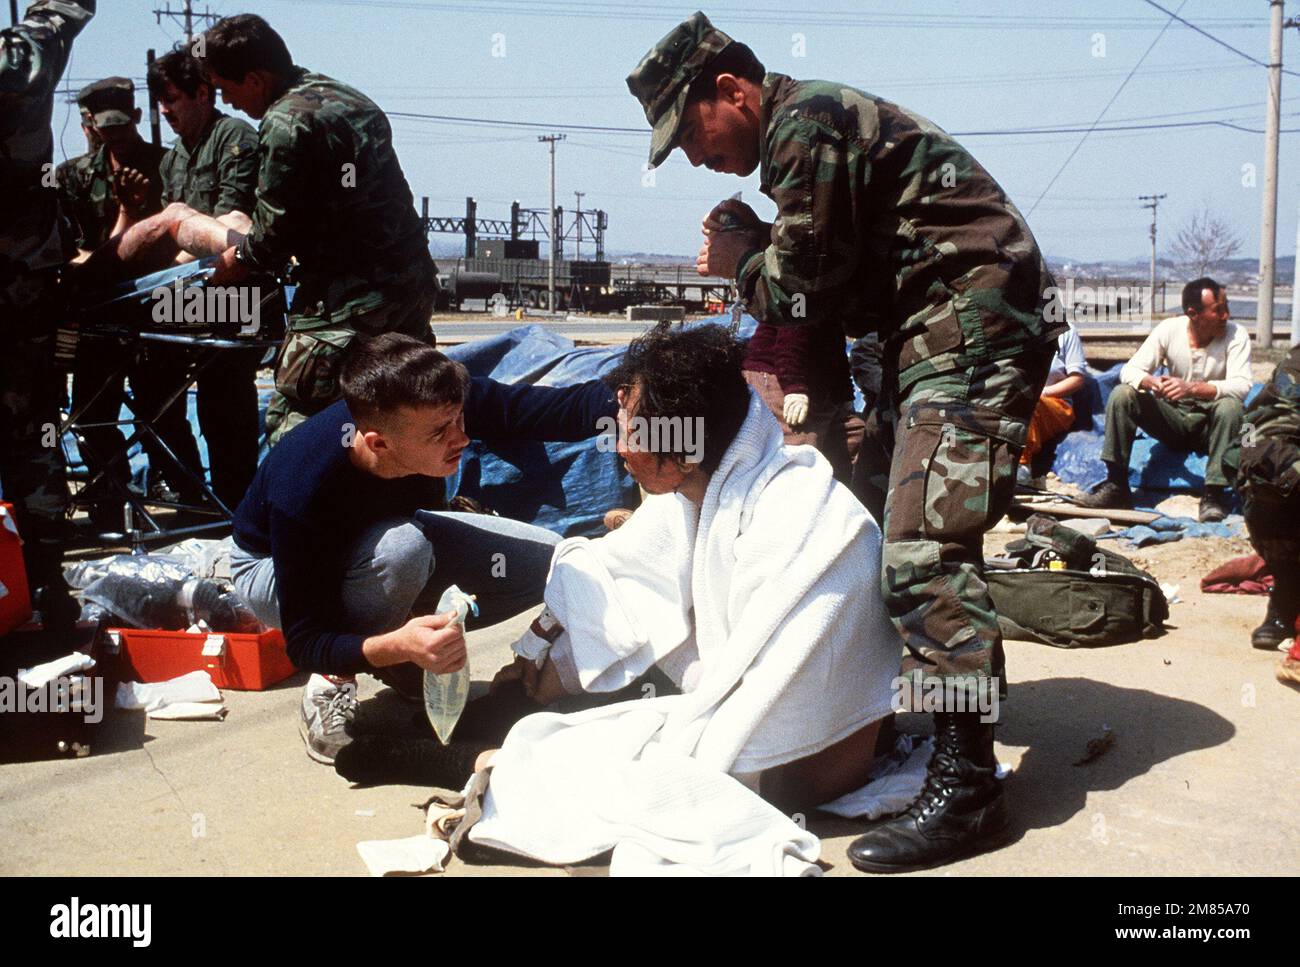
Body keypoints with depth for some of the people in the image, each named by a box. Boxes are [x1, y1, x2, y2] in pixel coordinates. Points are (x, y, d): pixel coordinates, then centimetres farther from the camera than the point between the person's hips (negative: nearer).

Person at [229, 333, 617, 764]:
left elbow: (552, 409, -26)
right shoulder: (303, 489, -40)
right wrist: (396, 647, -51)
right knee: (402, 548, -39)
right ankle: (333, 683, -15)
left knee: (547, 561, -12)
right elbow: (304, 641, -34)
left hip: (393, 534, 5)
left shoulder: (438, 406, -31)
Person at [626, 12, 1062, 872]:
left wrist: (745, 263, 4)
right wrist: (757, 254, 5)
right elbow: (849, 285, 18)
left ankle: (968, 788, -12)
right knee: (880, 522, 15)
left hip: (971, 329, -11)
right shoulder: (818, 121, 20)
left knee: (925, 551, -17)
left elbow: (809, 292, -14)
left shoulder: (803, 122, -11)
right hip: (940, 334, 11)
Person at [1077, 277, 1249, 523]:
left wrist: (1193, 388, -42)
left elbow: (1241, 386, -27)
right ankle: (1116, 486, -18)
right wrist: (1151, 382, -36)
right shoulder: (1169, 329, -7)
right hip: (1173, 417, 2)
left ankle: (1214, 494, -29)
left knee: (1231, 407, -35)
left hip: (1210, 423, -2)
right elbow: (1129, 370, -12)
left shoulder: (1236, 335, -13)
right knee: (1121, 394, -18)